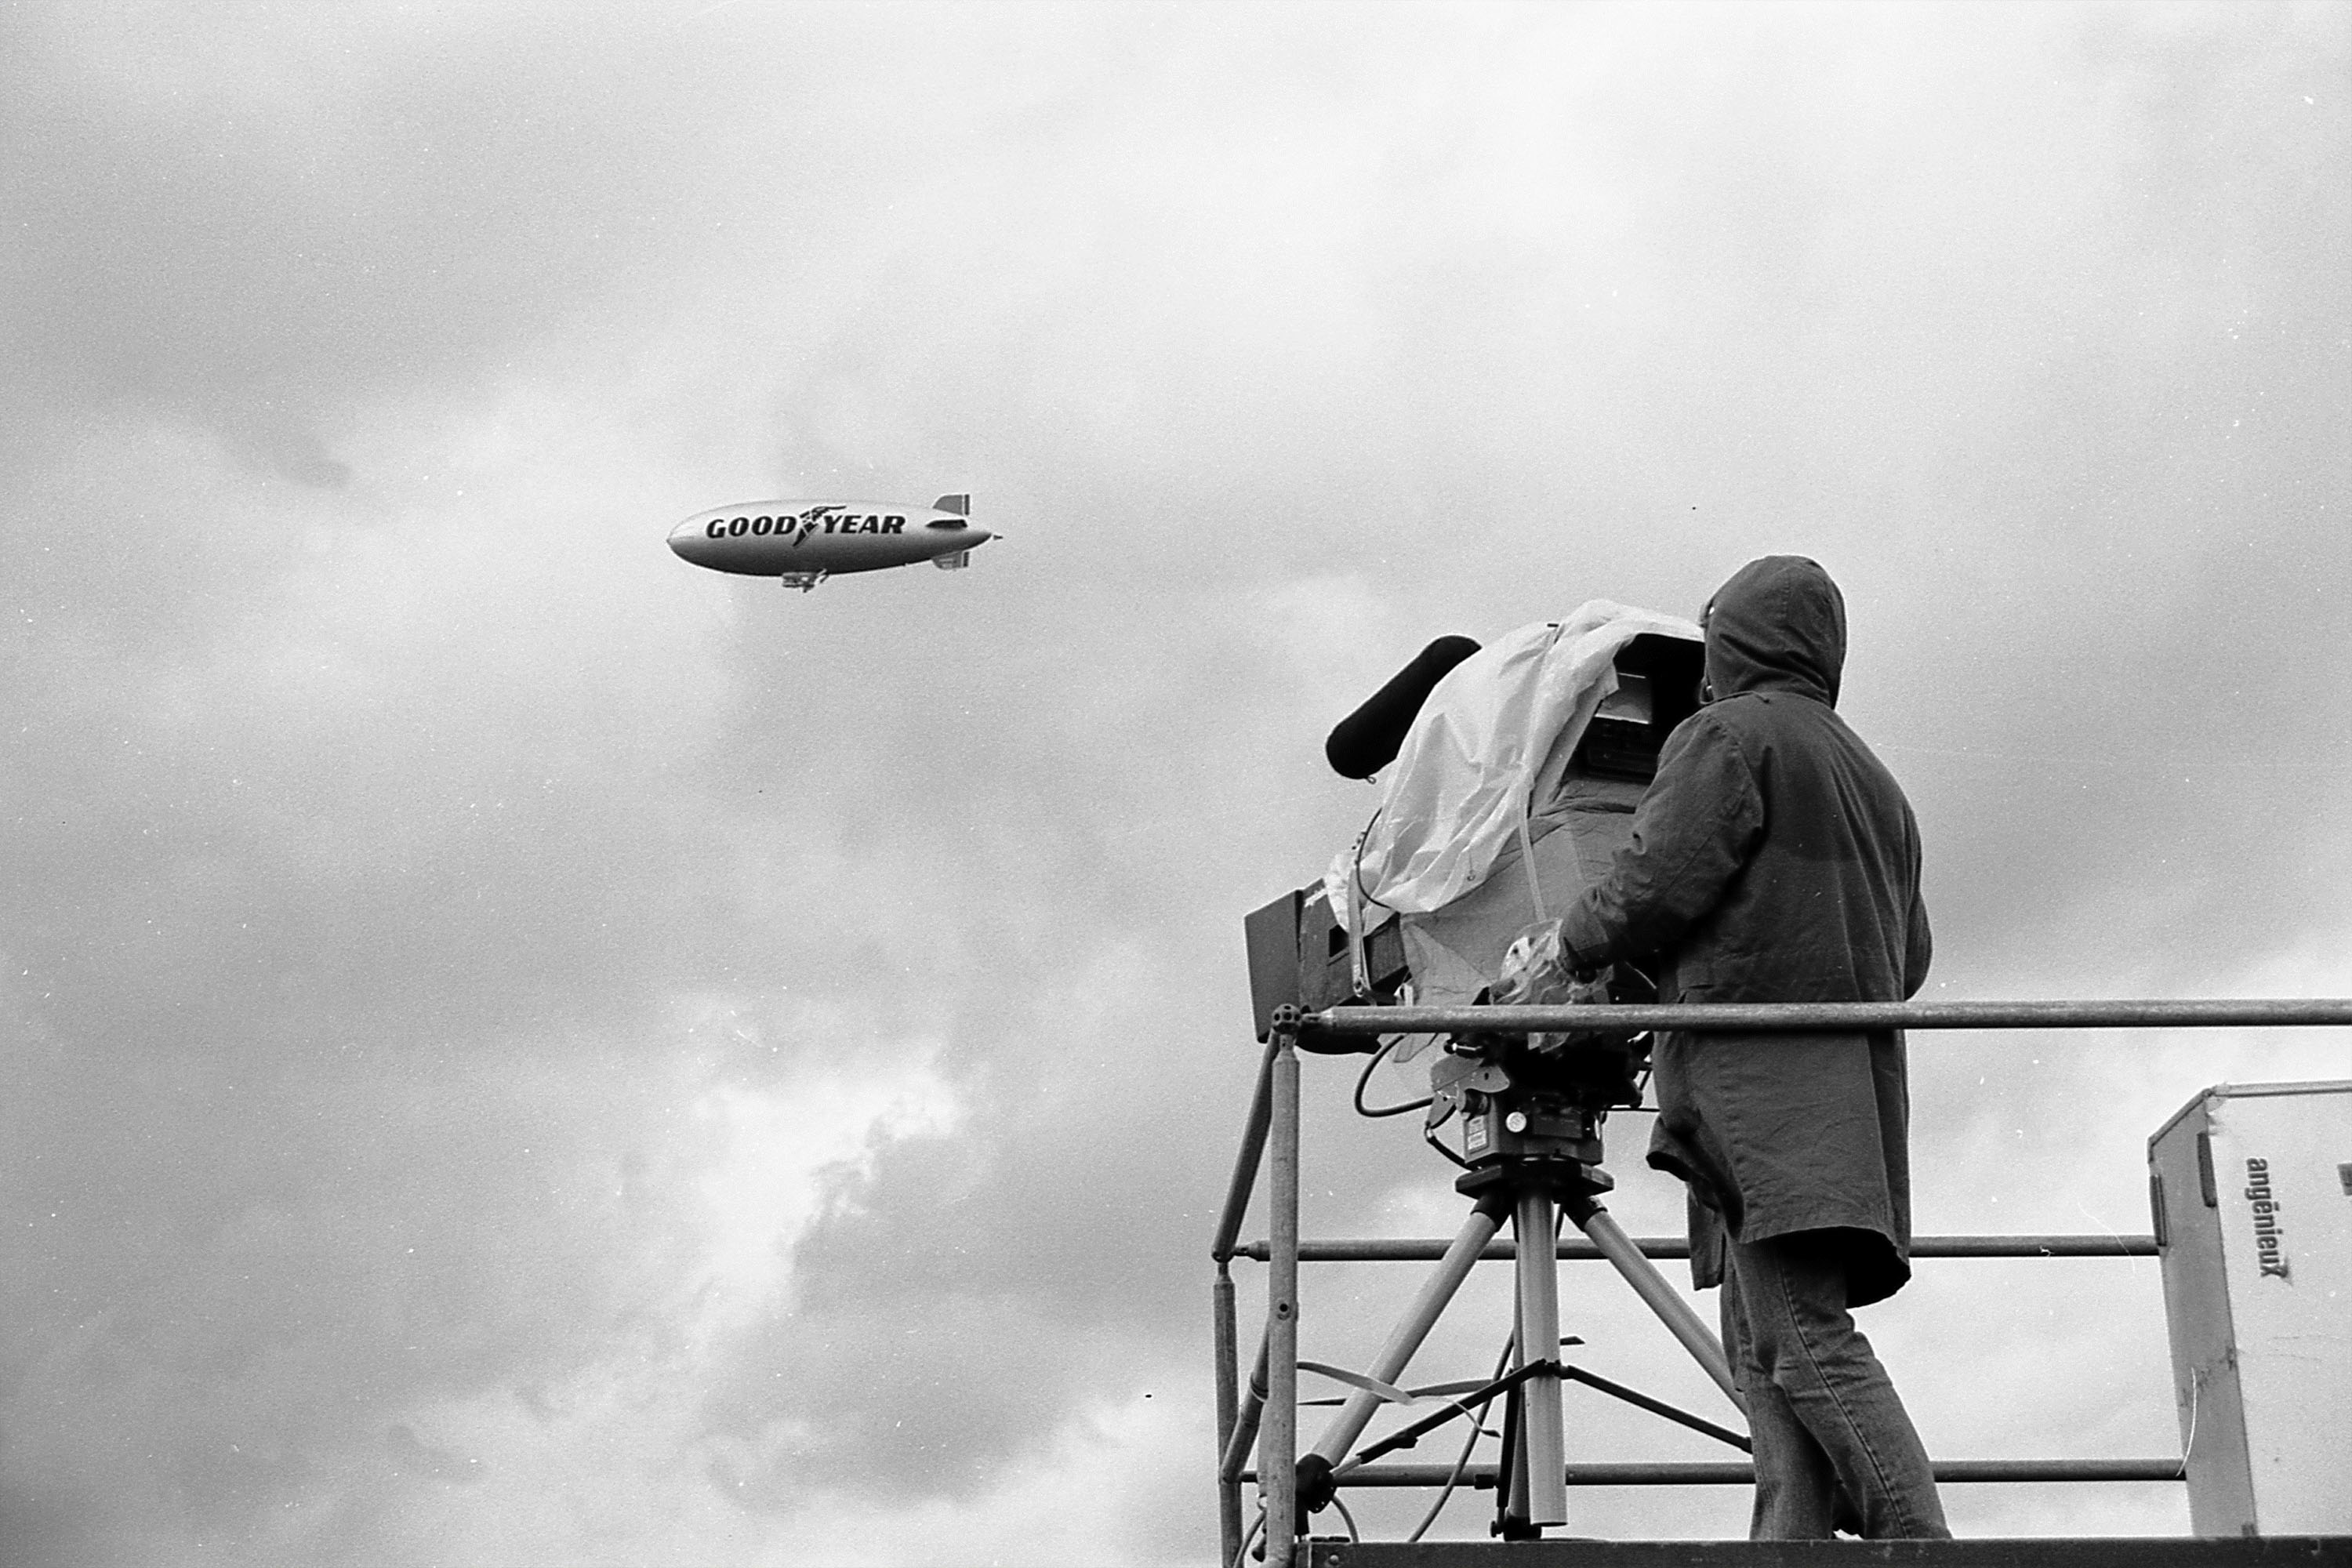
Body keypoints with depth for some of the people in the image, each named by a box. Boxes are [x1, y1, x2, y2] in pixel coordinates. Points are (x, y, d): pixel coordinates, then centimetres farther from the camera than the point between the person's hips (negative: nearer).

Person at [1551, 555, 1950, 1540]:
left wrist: (1564, 945, 3)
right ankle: (1790, 1539, -9)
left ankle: (1920, 1543, -24)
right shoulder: (1873, 778, 27)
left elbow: (1663, 880, -11)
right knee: (1762, 1345, 3)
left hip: (1753, 1056, -8)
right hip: (1852, 1074, 8)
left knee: (1804, 1333, -15)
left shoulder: (1728, 736, 2)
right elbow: (1906, 960, 25)